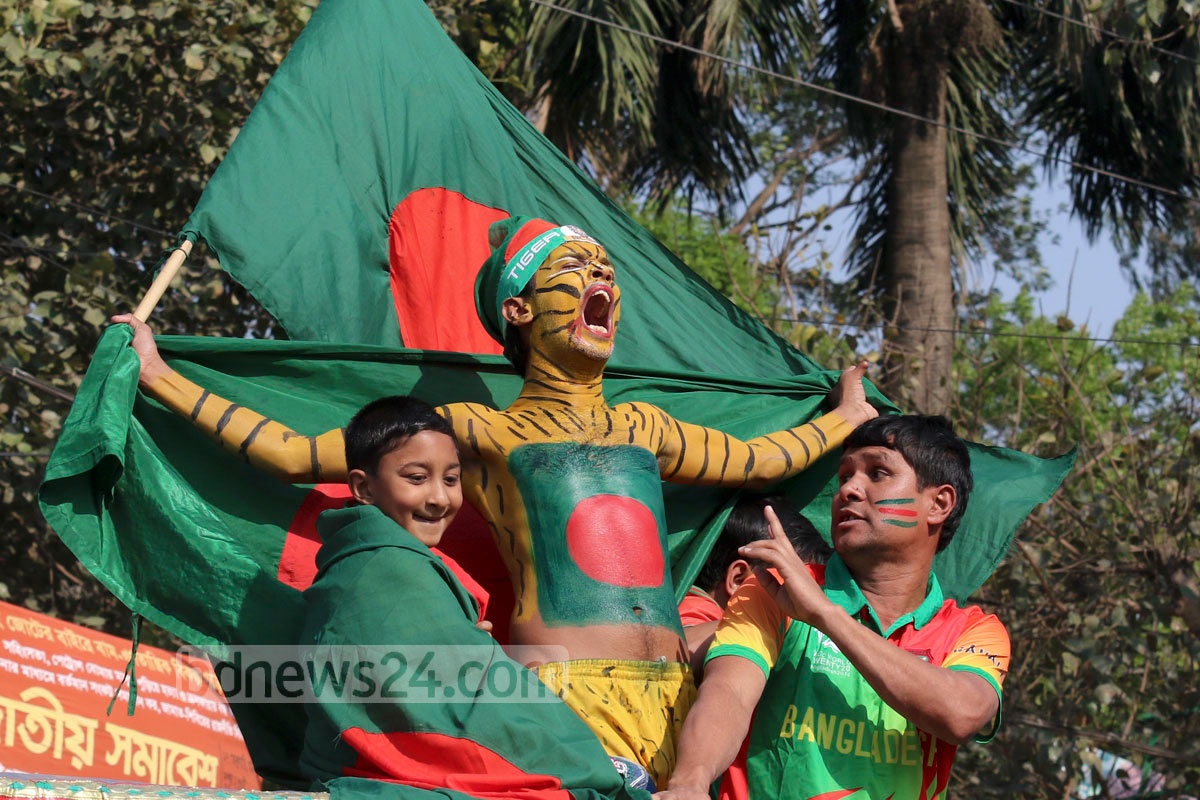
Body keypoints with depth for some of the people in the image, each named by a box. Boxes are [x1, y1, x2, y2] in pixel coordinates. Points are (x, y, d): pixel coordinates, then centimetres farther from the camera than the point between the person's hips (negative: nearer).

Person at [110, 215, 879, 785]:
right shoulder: (483, 432, 12)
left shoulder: (641, 430, 26)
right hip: (563, 696, -5)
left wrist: (847, 418, 58)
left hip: (671, 698, 5)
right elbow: (295, 453, 13)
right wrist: (162, 379, 15)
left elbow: (758, 461, 44)